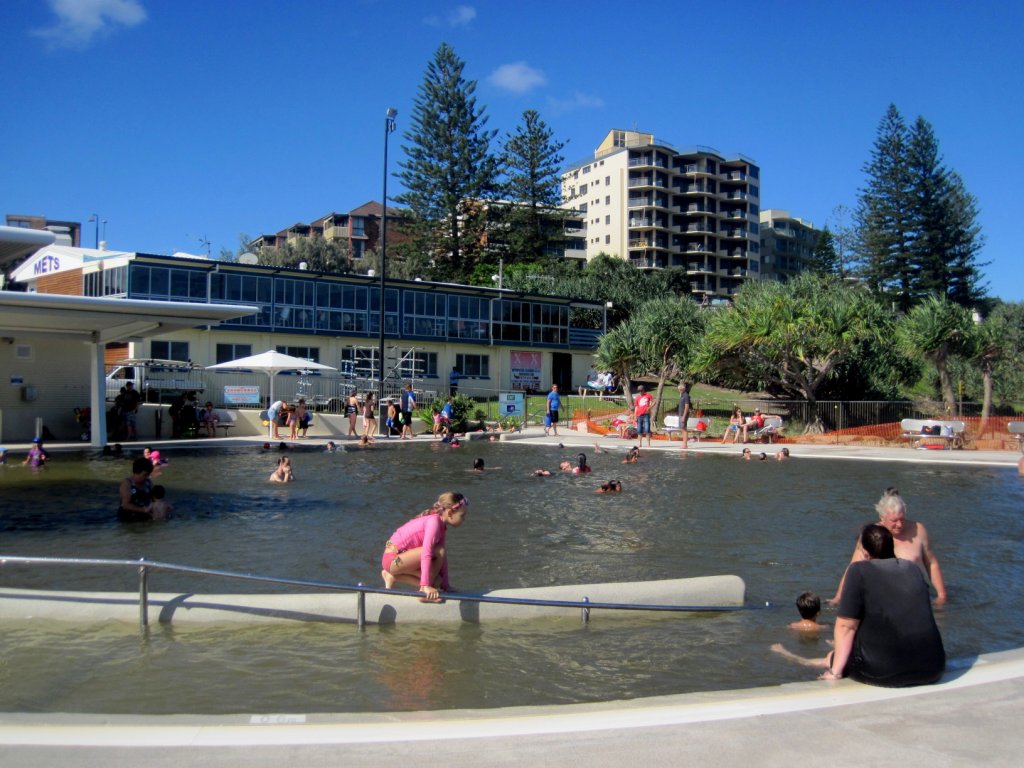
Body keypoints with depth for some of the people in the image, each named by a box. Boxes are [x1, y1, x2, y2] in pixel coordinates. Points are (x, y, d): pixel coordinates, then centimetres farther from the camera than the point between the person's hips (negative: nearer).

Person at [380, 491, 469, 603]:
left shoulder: (441, 527, 7)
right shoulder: (434, 521, -21)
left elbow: (442, 558, 10)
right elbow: (426, 553, -30)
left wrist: (445, 584, 10)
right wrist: (425, 586, -33)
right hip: (392, 558, -10)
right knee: (439, 551, -22)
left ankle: (393, 576, 10)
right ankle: (425, 592, -13)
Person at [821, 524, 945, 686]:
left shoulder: (859, 571, -5)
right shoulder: (913, 568, 12)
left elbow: (846, 626, -8)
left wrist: (835, 672, -2)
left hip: (886, 672, -5)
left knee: (832, 657, 19)